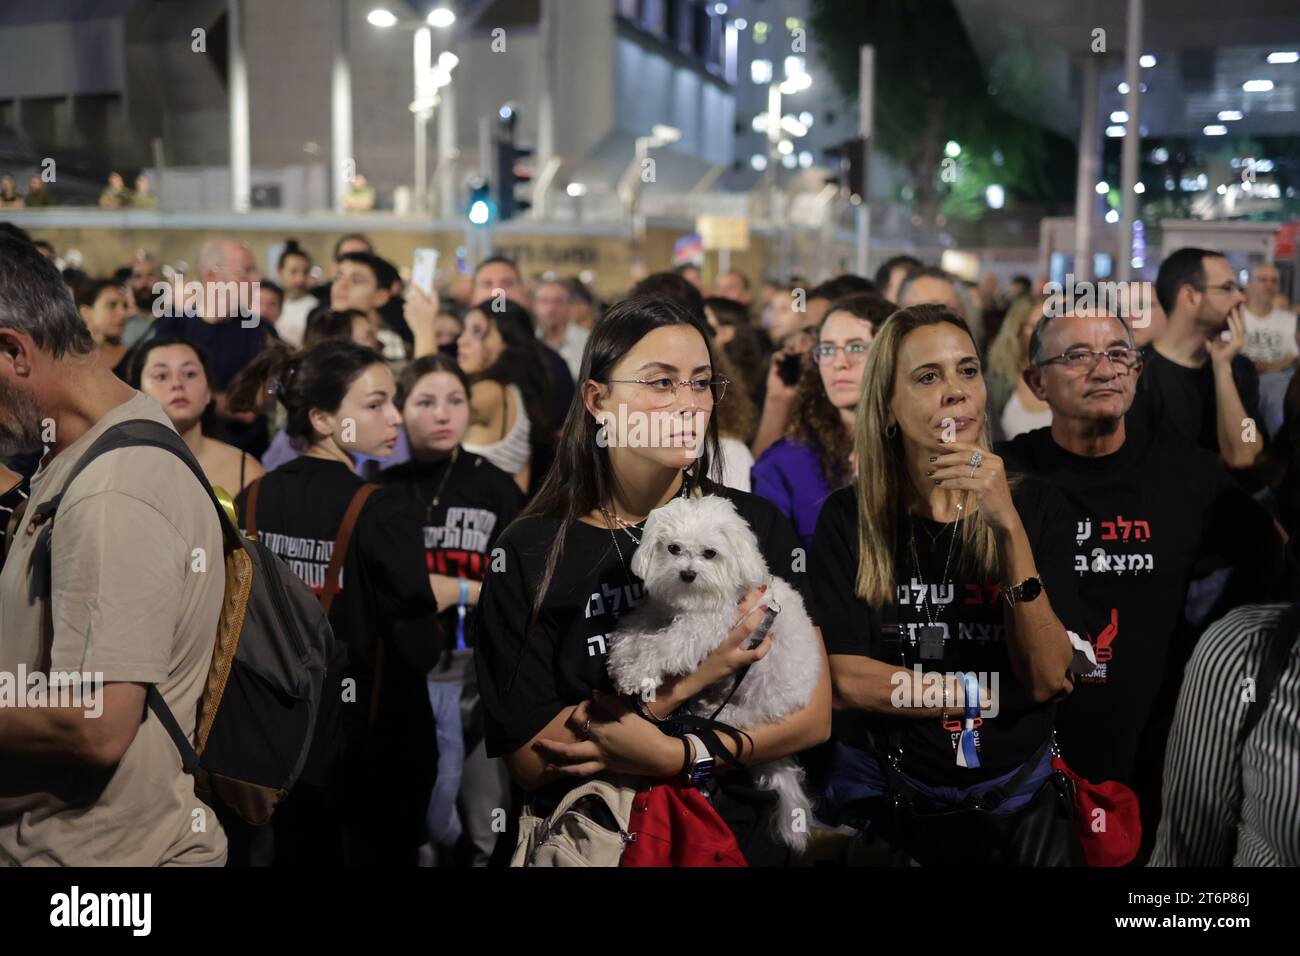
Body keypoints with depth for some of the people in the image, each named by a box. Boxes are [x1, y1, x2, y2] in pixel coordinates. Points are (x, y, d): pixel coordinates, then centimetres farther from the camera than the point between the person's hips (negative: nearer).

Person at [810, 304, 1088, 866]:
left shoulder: (1033, 504, -6)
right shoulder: (849, 517, -9)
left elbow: (1049, 677, -15)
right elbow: (848, 680, -16)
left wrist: (1009, 525, -24)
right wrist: (996, 695, -12)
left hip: (1018, 799, 2)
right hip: (885, 799, -1)